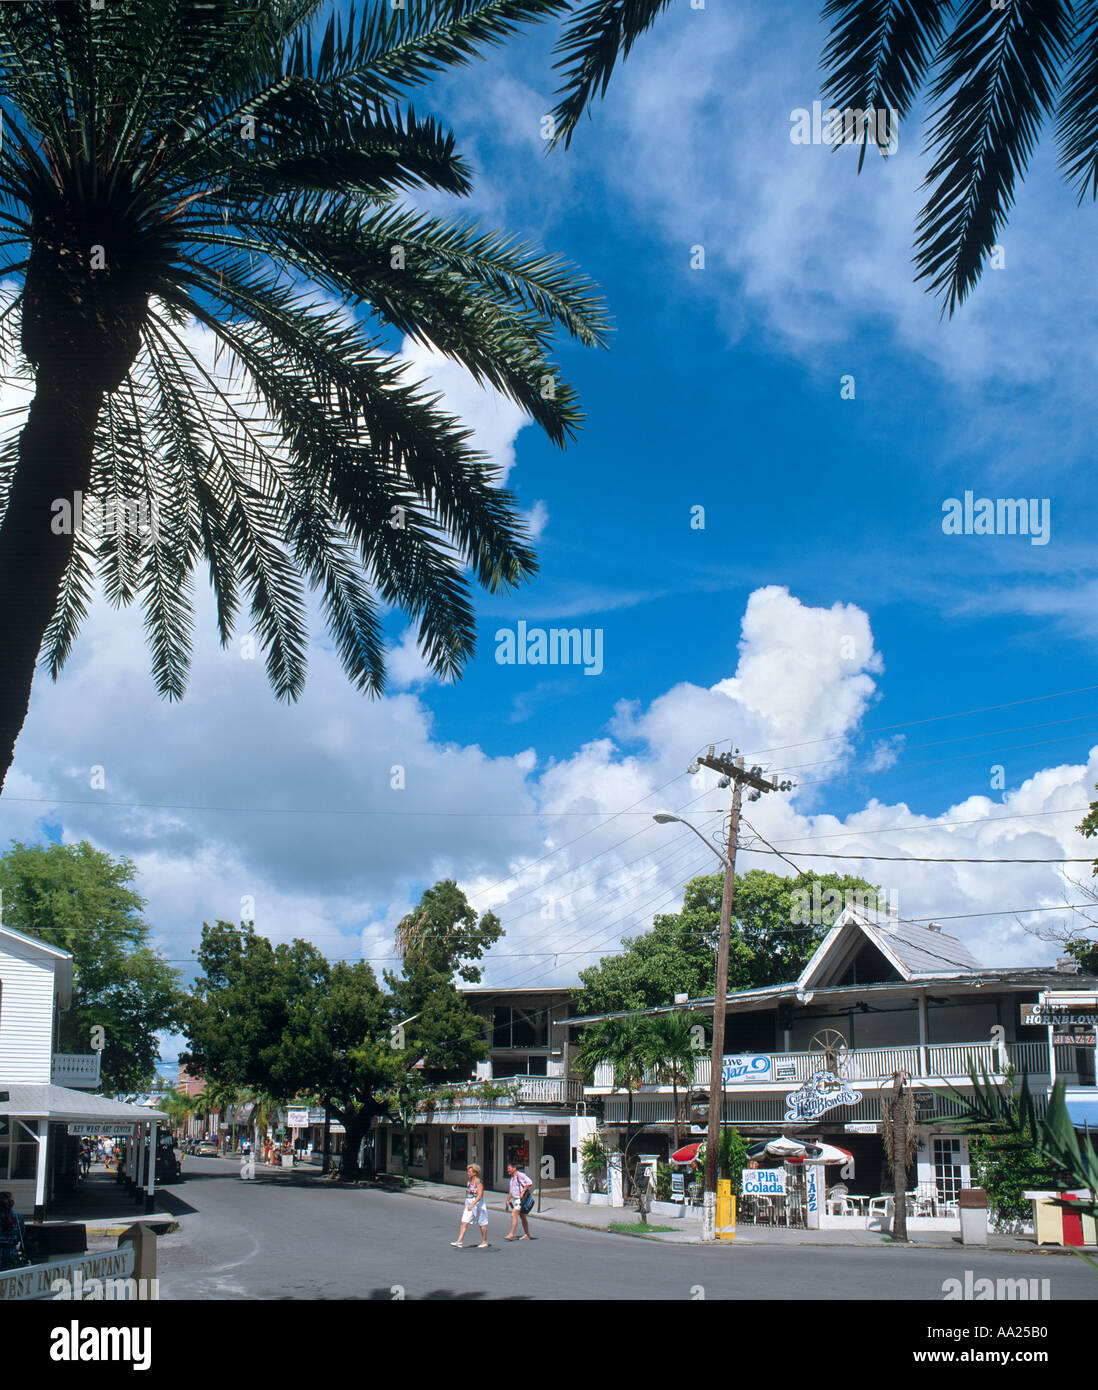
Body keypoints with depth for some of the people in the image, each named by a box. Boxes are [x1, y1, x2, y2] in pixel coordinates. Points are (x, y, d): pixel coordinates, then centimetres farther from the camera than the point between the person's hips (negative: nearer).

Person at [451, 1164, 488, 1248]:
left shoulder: (478, 1182, -16)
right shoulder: (470, 1181, 9)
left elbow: (480, 1195, -23)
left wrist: (472, 1204, -32)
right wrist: (465, 1205, 21)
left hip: (478, 1204, -8)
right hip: (470, 1204, 8)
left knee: (482, 1224, 7)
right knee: (463, 1222, -4)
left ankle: (484, 1242, 20)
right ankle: (459, 1241, -8)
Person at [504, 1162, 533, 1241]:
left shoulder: (520, 1175, -15)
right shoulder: (512, 1177, 15)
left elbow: (529, 1183, -24)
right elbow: (510, 1190, 25)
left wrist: (523, 1192, -22)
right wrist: (508, 1200, 19)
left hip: (521, 1199, -10)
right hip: (515, 1199, 10)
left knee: (513, 1214, -18)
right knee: (522, 1217, 15)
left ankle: (511, 1235, -19)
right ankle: (527, 1235, 23)